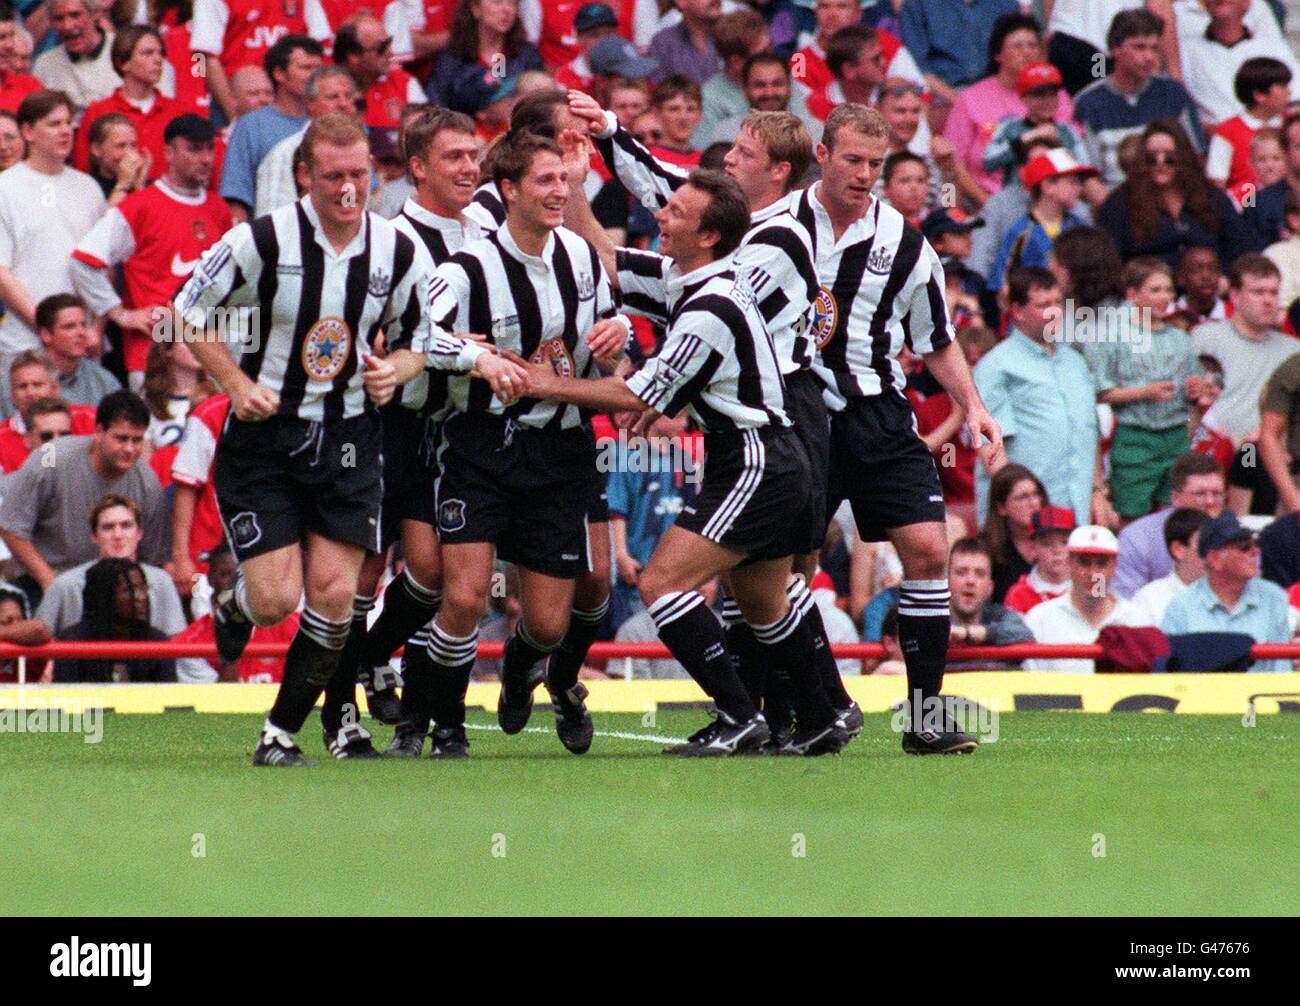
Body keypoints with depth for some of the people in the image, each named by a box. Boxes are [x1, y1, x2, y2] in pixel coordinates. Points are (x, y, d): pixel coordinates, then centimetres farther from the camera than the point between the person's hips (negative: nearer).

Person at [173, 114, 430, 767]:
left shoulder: (398, 252, -2)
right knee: (276, 599, -10)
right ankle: (233, 608, 29)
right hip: (263, 439, -3)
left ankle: (283, 731, 9)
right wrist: (236, 383, -10)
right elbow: (188, 313, -1)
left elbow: (414, 338, 14)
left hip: (348, 439, 3)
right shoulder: (263, 240, -12)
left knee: (334, 595, -7)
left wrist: (392, 373, -7)